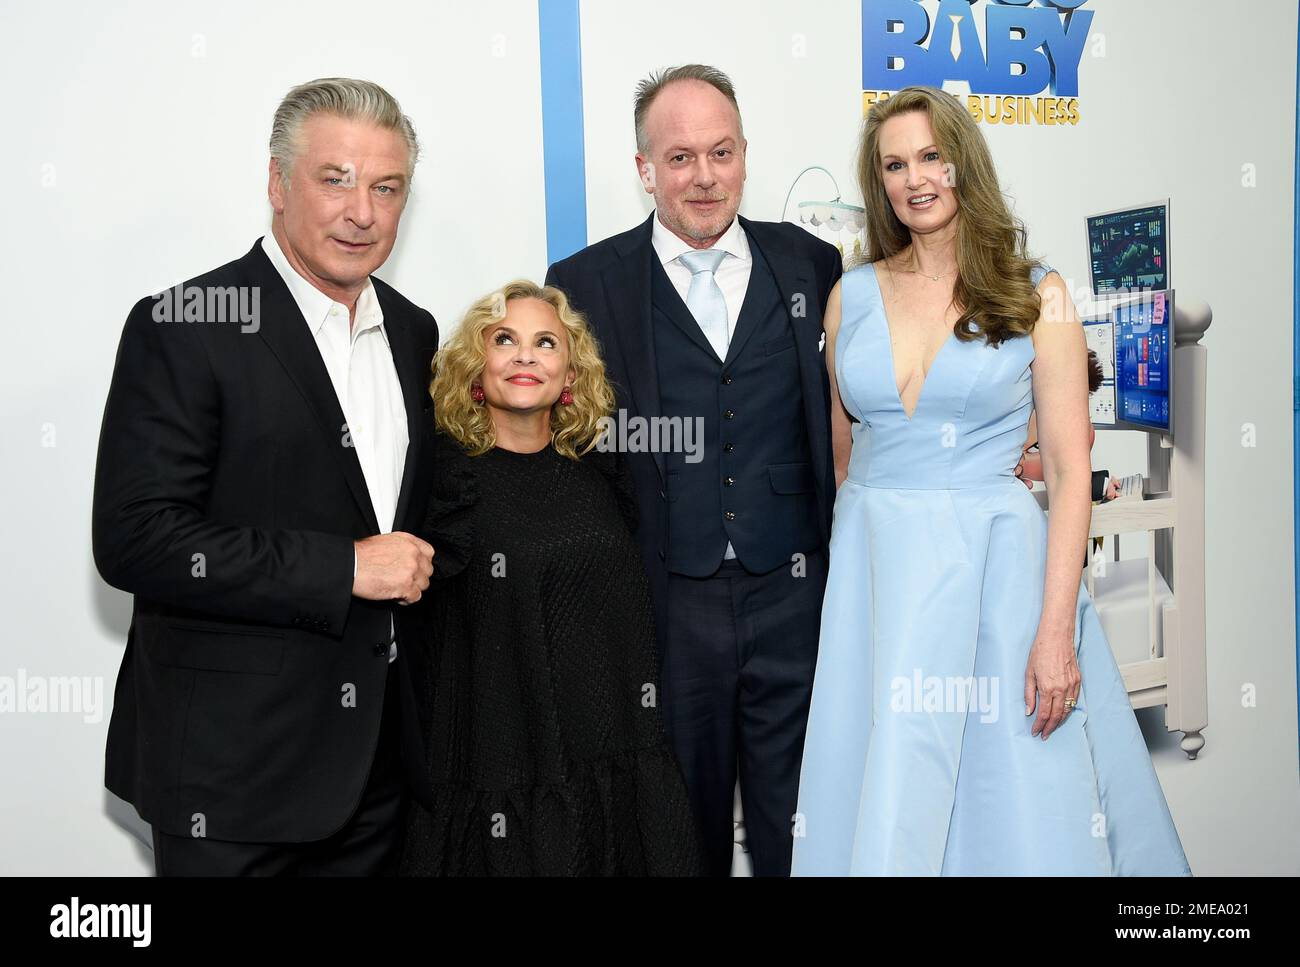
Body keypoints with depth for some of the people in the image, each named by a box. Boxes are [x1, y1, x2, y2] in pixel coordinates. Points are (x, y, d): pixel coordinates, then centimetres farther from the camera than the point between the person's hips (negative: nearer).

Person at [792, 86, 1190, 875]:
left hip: (995, 564, -2)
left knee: (1019, 809, 4)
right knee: (878, 812, 7)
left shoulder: (1037, 295, -1)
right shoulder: (852, 296, 7)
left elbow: (1071, 471, -4)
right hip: (872, 566, 3)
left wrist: (1057, 629, -12)